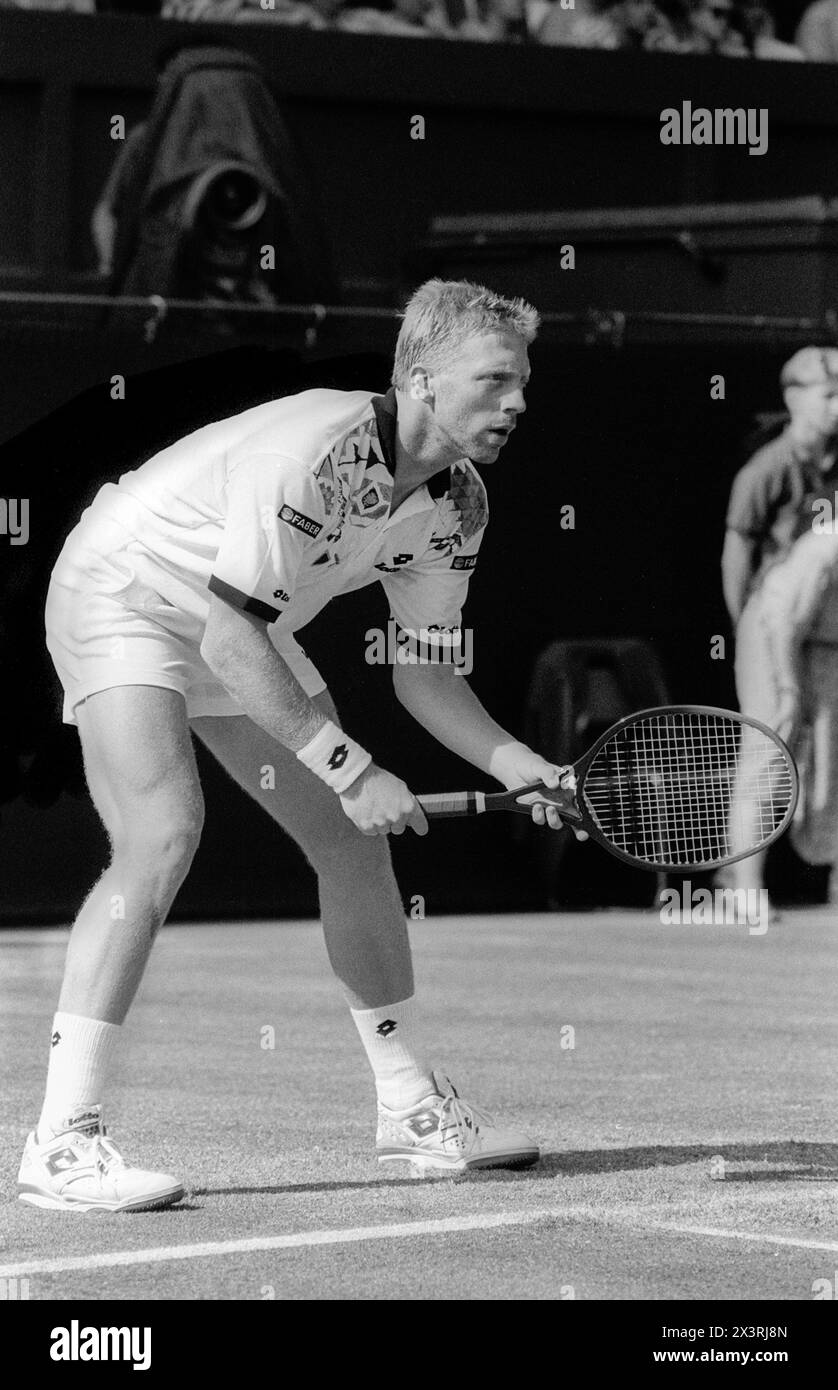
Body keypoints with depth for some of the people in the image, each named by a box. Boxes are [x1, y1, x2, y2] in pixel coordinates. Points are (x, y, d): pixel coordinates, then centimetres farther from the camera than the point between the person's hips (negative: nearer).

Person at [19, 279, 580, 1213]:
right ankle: (61, 1144, -28)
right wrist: (351, 768, -33)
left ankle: (410, 1107, 22)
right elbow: (231, 642, -34)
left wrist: (516, 766, -14)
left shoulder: (458, 504, -7)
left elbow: (422, 673, 2)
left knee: (353, 842, 6)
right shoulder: (316, 452, -34)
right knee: (163, 832, -27)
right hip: (122, 594, -9)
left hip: (242, 634, 9)